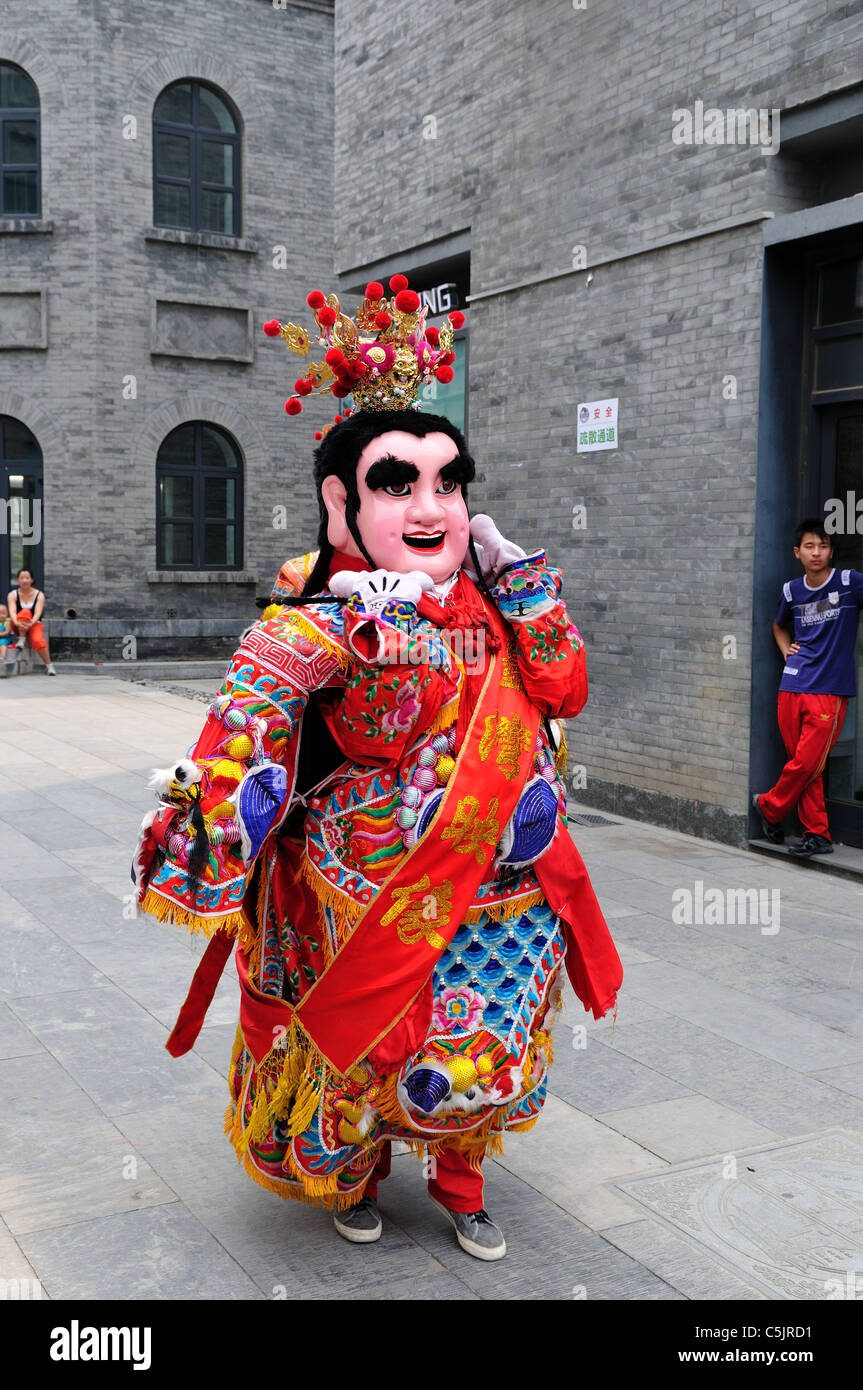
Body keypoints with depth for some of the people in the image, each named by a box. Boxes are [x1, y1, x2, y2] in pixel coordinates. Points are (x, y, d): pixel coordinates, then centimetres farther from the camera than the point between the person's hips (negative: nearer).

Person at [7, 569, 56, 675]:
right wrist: (17, 622, -42)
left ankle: (49, 665, -22)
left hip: (34, 624, 0)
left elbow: (38, 612, -19)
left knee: (37, 640, -32)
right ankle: (22, 639, -28)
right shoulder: (13, 594, -2)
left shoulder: (39, 595, -3)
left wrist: (31, 623, -40)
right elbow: (12, 611, -19)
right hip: (18, 627, 0)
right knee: (25, 612, -32)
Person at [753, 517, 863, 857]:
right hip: (792, 688, 4)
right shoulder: (792, 590, 9)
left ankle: (770, 806, 18)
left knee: (806, 763, -6)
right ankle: (818, 834, 15)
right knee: (803, 764, 6)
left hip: (829, 691, -4)